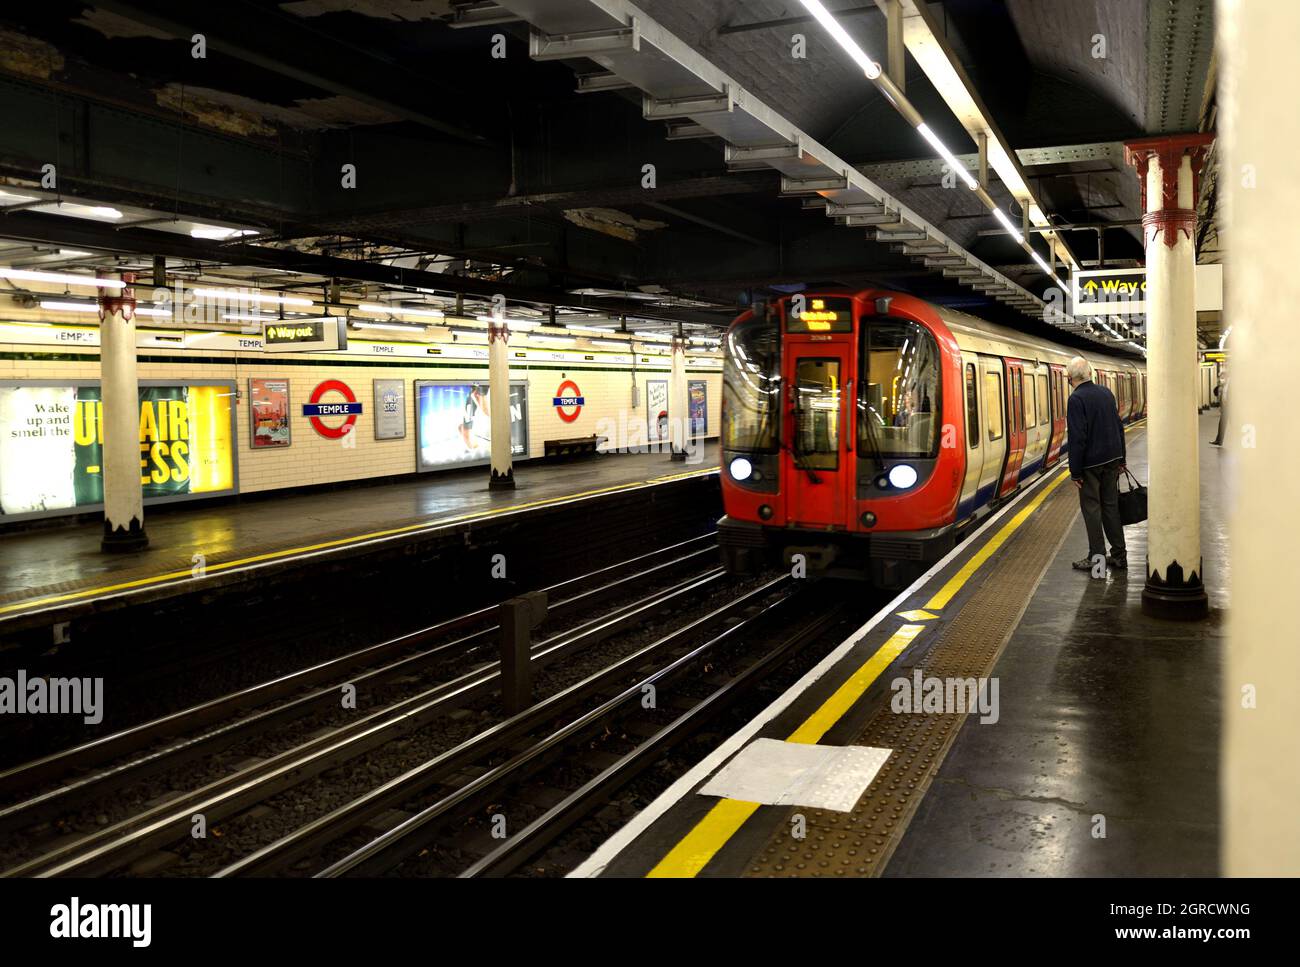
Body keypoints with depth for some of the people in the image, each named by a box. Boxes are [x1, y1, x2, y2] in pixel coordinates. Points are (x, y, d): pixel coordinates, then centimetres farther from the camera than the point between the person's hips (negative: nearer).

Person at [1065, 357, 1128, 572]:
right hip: (1111, 459, 7)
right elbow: (1119, 427, 14)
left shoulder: (1077, 399, -16)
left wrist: (1075, 471, -14)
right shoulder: (1106, 393, 7)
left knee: (1091, 508, 1)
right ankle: (1119, 555, 17)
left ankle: (1097, 558, 3)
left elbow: (1077, 438, -19)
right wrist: (1121, 459, 21)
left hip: (1090, 464, -7)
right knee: (1111, 506, 13)